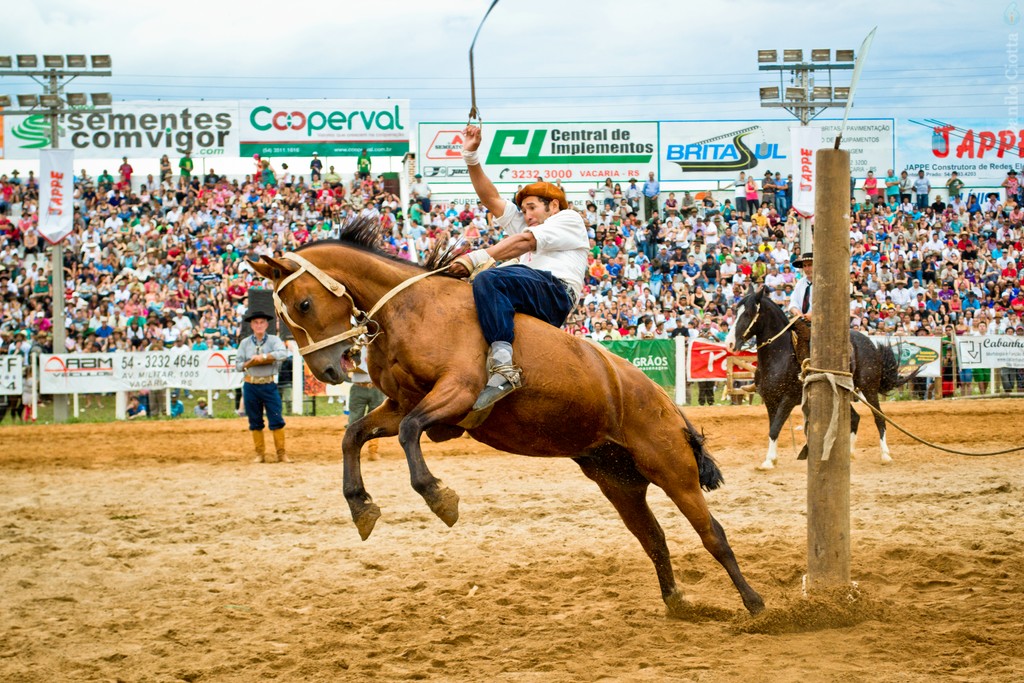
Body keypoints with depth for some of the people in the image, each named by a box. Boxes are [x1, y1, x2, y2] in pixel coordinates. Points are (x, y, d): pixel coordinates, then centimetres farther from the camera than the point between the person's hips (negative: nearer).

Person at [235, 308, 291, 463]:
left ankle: (281, 454, -1)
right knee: (255, 421, 7)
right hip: (251, 385, 2)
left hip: (269, 385, -2)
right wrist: (249, 363, -14)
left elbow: (283, 354, -19)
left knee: (276, 420, -6)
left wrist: (263, 357, -21)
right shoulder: (245, 343, 7)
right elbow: (238, 365, 7)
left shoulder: (274, 340, 0)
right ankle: (260, 454, 14)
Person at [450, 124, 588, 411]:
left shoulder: (569, 219, 16)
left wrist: (478, 257, -12)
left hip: (556, 293, -8)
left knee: (487, 279, -34)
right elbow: (491, 198, 29)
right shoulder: (525, 226, 39)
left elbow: (525, 241, -1)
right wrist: (471, 156, 18)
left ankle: (504, 367, -50)